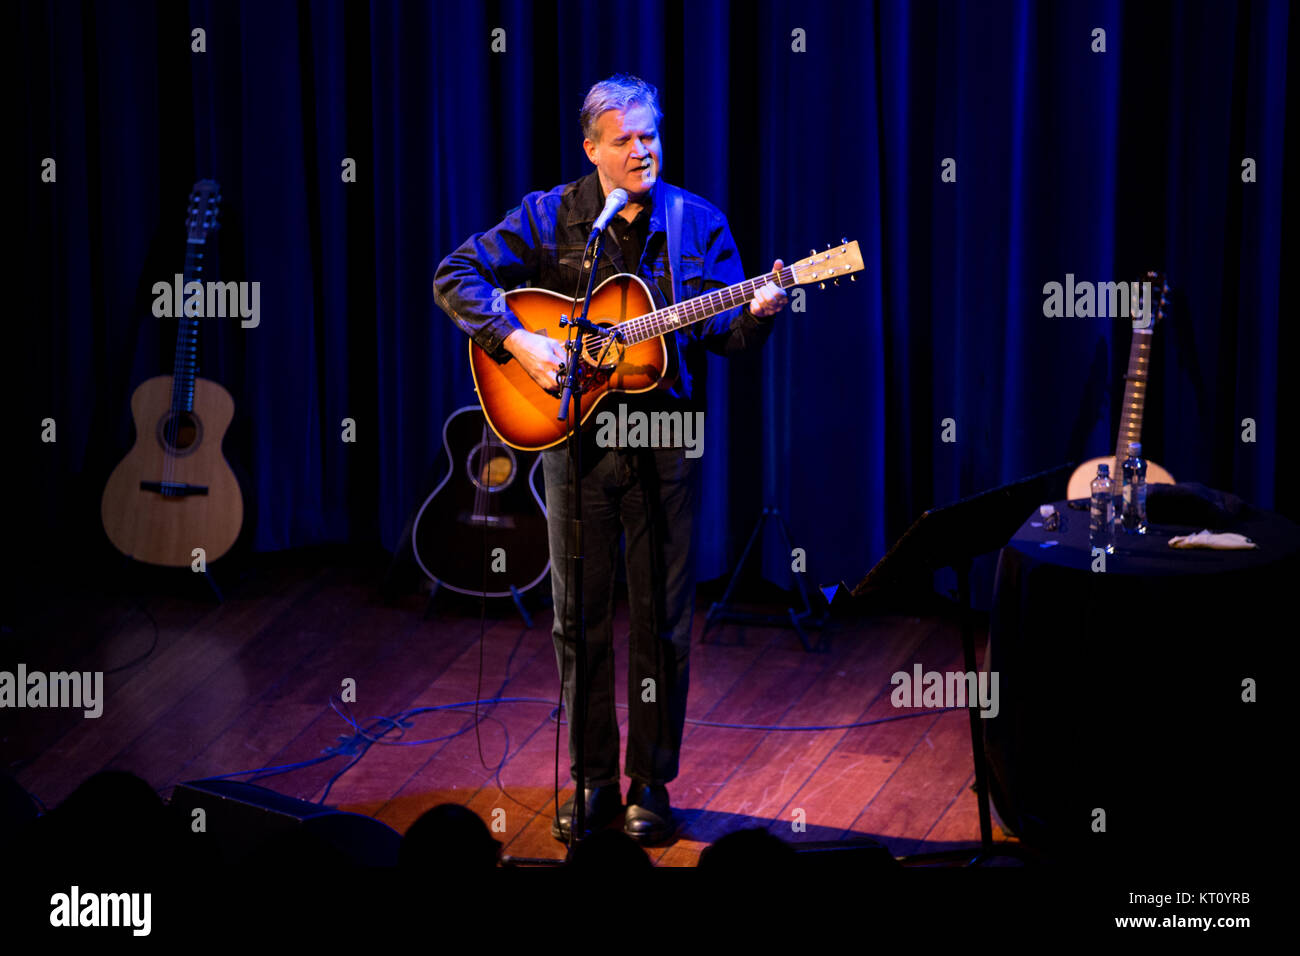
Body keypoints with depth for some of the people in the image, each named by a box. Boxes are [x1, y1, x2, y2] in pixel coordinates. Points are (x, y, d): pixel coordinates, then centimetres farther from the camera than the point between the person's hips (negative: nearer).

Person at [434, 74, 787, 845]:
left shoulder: (698, 223, 2)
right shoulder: (548, 217, -1)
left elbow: (724, 334, 1)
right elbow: (455, 277, -4)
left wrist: (756, 314, -21)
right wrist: (516, 341, -17)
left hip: (666, 441, 0)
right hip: (574, 435, 0)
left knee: (664, 618, 3)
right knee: (579, 615, 6)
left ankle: (651, 782, 15)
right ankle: (592, 780, 18)